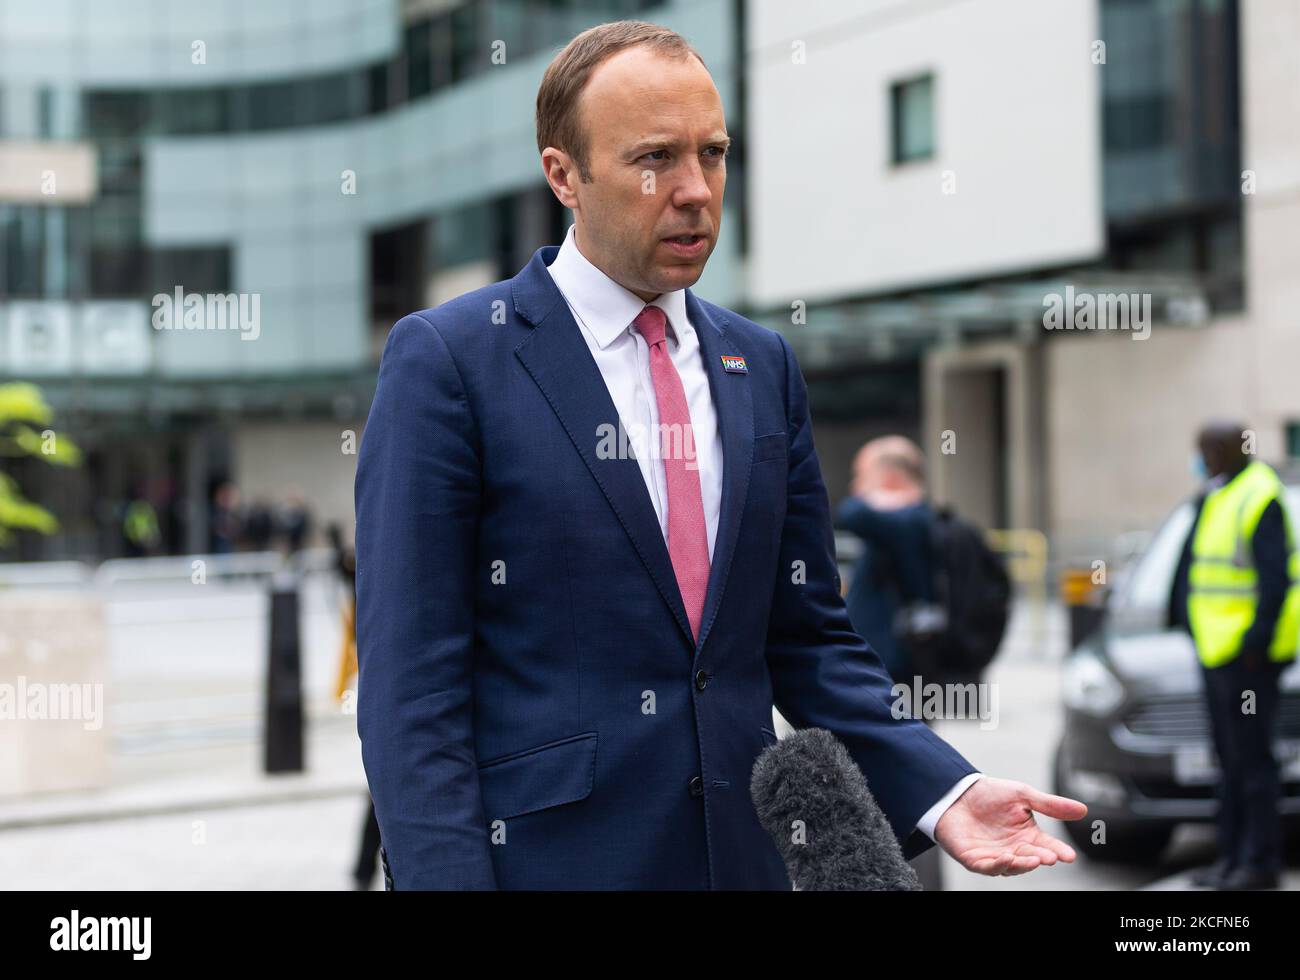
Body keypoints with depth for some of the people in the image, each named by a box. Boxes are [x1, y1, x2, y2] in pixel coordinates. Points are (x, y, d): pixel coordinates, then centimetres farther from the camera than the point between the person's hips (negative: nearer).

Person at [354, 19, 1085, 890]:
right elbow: (413, 679, -11)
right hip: (545, 852, -5)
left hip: (741, 852, 5)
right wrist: (446, 876, -18)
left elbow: (808, 638, 10)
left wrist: (942, 791, -3)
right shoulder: (447, 359, -7)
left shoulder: (764, 367, 9)